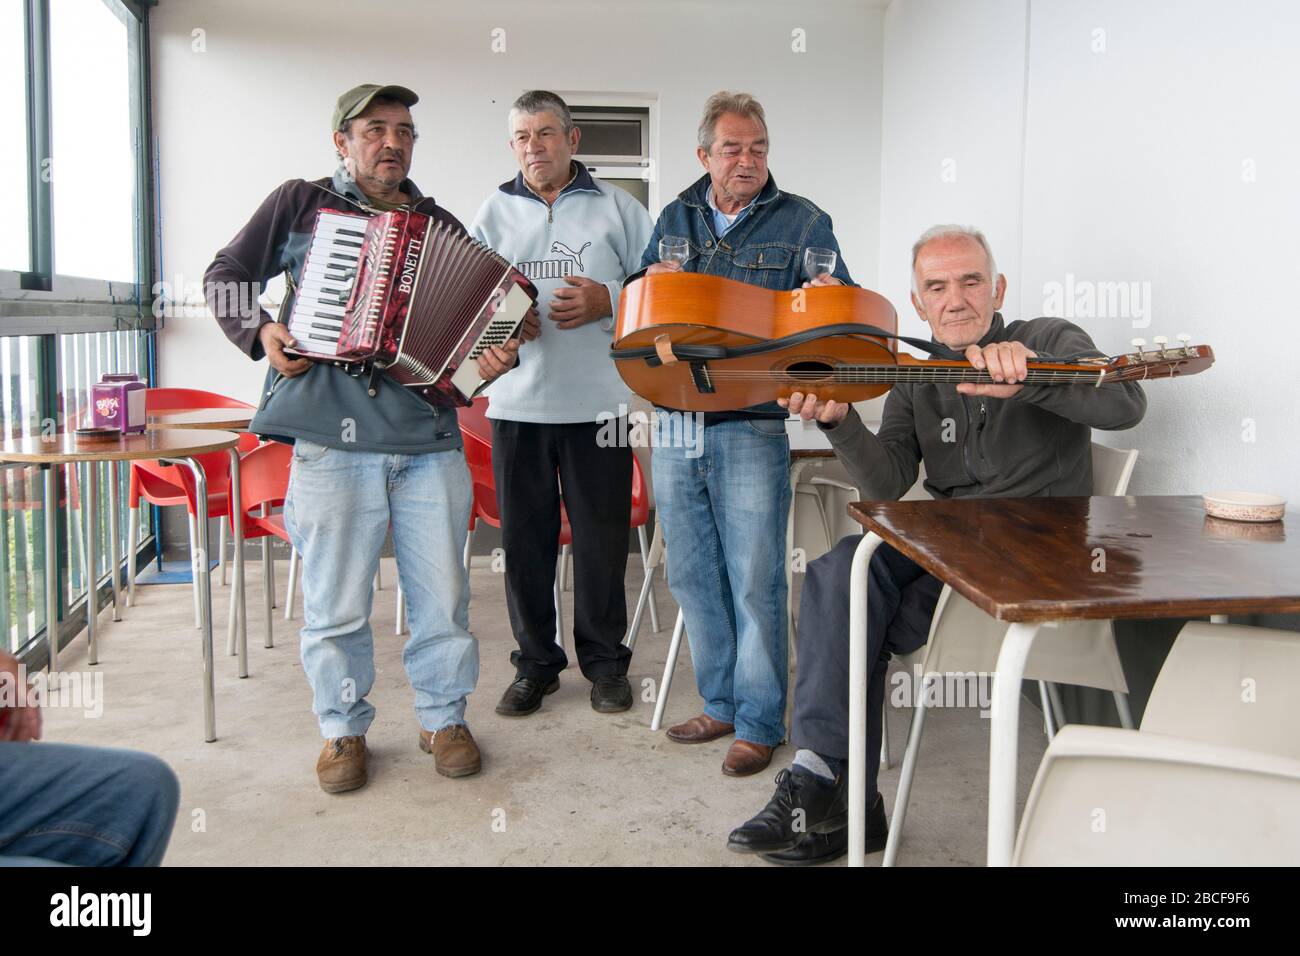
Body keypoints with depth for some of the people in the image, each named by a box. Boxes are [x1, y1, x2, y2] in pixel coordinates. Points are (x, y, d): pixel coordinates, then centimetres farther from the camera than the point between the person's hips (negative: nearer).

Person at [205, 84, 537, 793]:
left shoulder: (442, 227, 17)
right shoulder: (301, 204, 11)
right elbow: (226, 275, 16)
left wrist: (495, 357, -8)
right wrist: (259, 330, -2)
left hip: (428, 441, 2)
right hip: (331, 439, -2)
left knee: (441, 594, 5)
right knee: (336, 602, 5)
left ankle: (443, 718, 24)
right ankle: (343, 729, 24)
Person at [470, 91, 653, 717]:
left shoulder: (616, 208, 7)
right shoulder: (494, 212, 12)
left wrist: (608, 302, -12)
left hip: (598, 403, -1)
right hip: (517, 402, 2)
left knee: (601, 538, 4)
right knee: (524, 540, 7)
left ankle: (605, 661, 21)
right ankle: (535, 664, 22)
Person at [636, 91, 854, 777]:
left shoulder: (802, 222, 3)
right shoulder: (674, 219, 15)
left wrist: (827, 298, -22)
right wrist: (650, 284, -2)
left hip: (751, 425, -4)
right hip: (675, 421, 5)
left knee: (754, 580, -1)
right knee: (691, 575, 11)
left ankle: (758, 722, 13)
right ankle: (721, 704, 27)